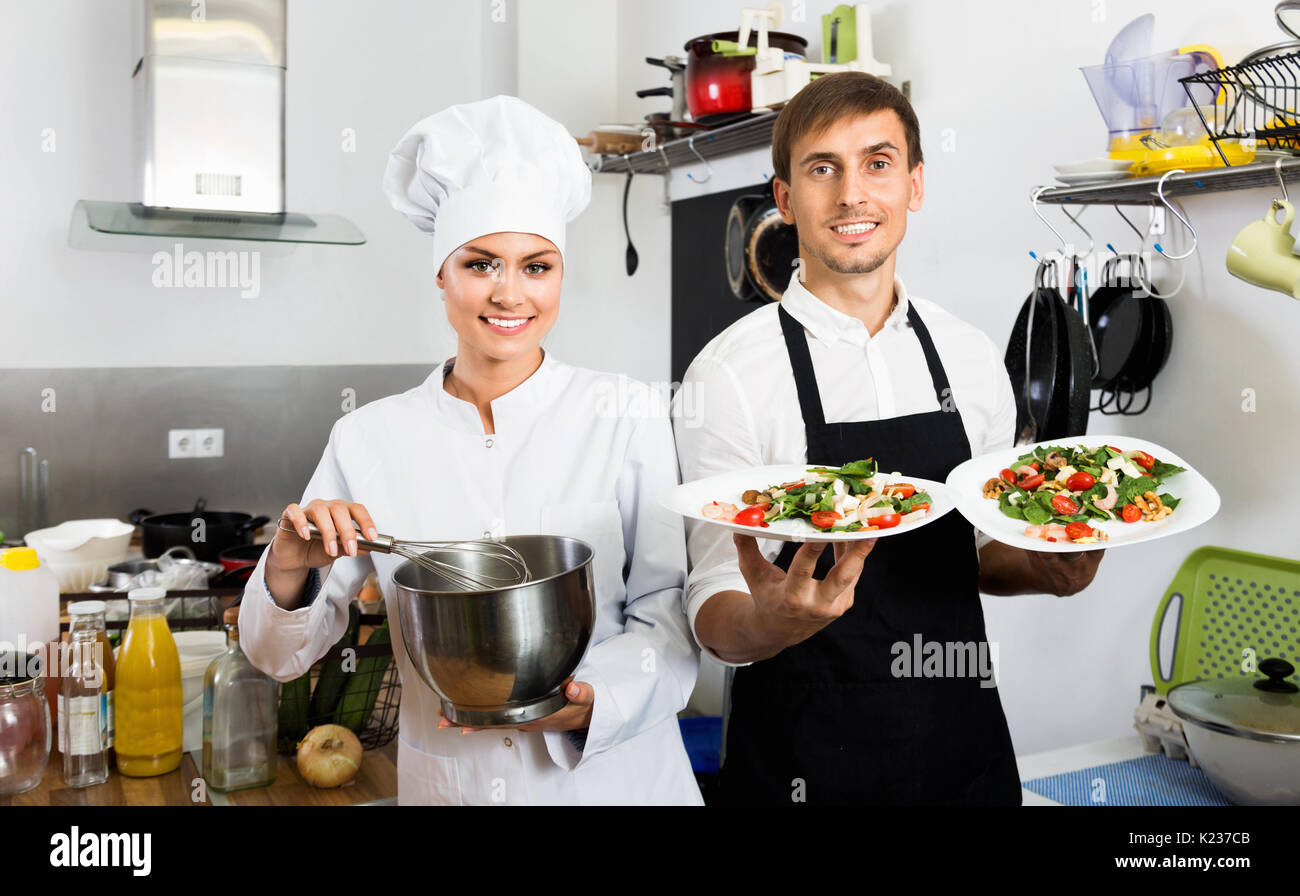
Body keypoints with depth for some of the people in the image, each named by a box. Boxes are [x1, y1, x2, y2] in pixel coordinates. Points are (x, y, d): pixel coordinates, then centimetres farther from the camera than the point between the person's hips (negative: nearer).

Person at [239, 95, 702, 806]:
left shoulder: (626, 417, -8)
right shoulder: (369, 439, -3)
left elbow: (671, 615, -7)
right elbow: (279, 656, 1)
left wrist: (589, 701, -23)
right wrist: (290, 570, -18)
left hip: (615, 778, -1)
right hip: (444, 781, 2)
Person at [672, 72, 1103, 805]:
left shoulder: (974, 358, 1)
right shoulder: (728, 374, -14)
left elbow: (981, 553, 11)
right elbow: (714, 617, -15)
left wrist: (1049, 568, -9)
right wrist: (769, 621, -35)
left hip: (965, 745, 5)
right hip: (803, 762, -4)